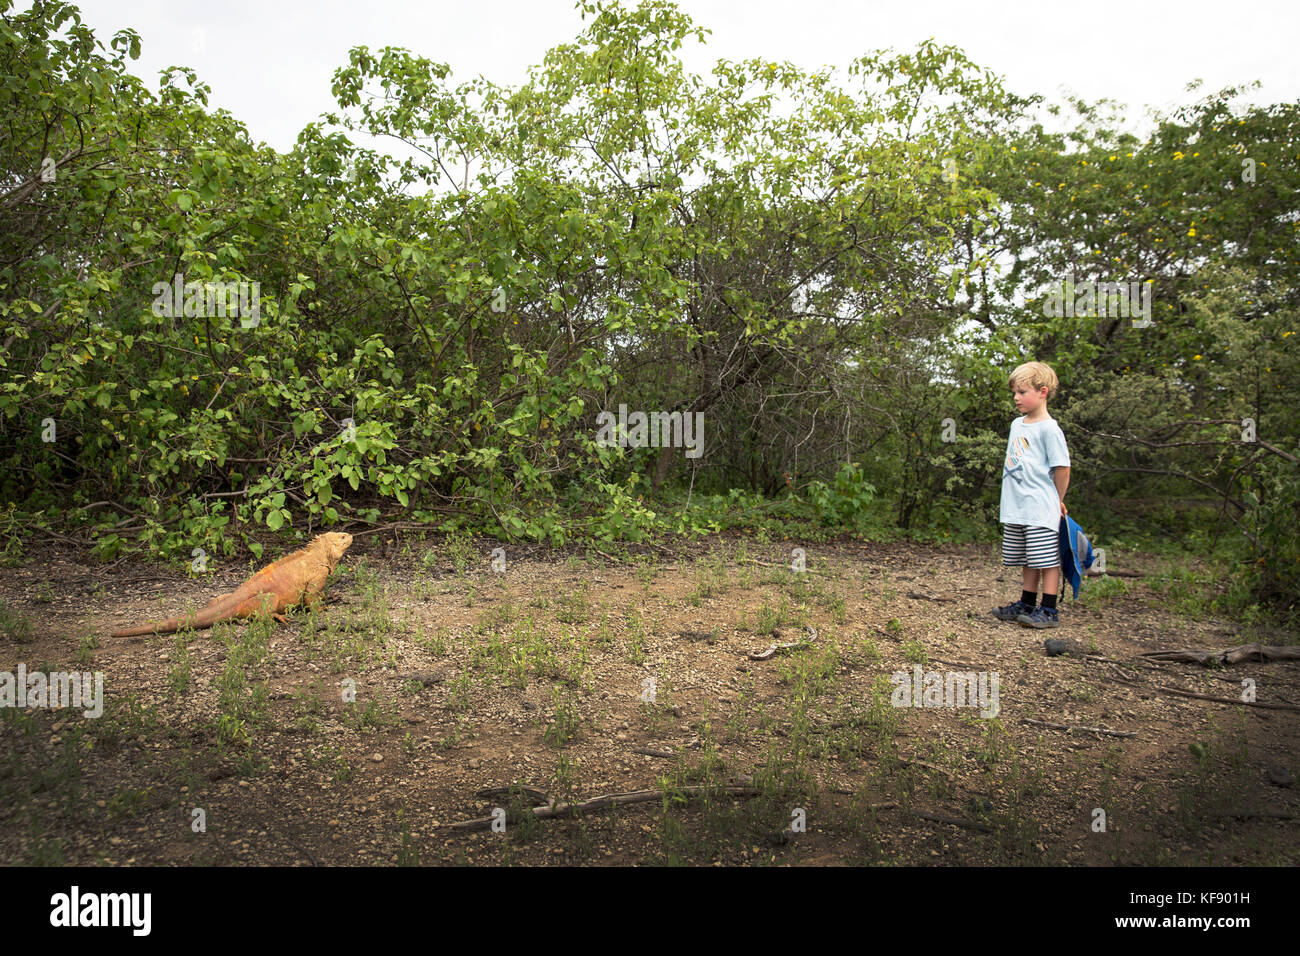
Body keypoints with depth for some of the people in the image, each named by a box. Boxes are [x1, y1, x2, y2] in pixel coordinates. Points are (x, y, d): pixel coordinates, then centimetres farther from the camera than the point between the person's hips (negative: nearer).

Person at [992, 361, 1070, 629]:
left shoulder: (1049, 428, -11)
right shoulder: (1017, 424, 14)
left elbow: (1062, 467, -11)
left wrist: (1057, 501, -1)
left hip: (1041, 510, -8)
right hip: (1015, 508, 8)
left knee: (1047, 560, -2)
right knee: (1027, 562, 15)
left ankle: (1049, 611, 3)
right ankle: (1026, 604, 23)